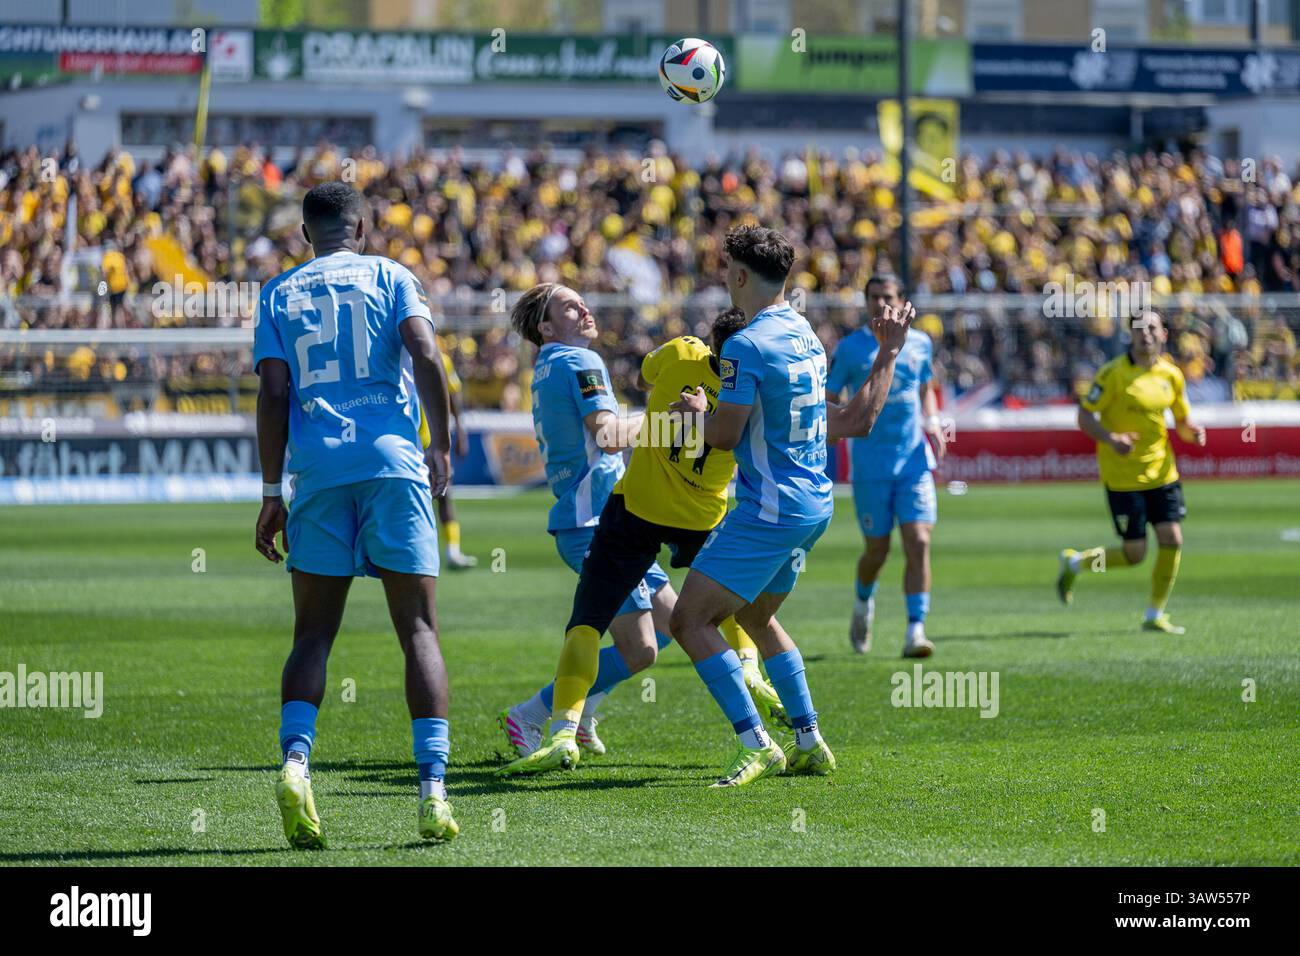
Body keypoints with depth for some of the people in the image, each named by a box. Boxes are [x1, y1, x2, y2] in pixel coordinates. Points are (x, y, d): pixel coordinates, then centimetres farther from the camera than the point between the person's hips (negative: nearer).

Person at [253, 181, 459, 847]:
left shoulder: (279, 294, 14)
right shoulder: (389, 276, 10)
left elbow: (273, 393, 5)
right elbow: (425, 358, -5)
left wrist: (271, 494, 6)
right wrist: (441, 449, 3)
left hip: (317, 471, 1)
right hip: (393, 462, -1)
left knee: (313, 634, 7)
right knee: (418, 629, 1)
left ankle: (295, 759, -17)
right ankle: (433, 787, -9)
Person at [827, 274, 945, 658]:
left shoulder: (920, 344, 6)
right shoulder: (850, 348, -3)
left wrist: (932, 422, 3)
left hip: (914, 461, 2)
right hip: (870, 464, -2)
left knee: (918, 543, -12)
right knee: (877, 550, 4)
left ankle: (915, 632, -12)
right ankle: (863, 604, 37)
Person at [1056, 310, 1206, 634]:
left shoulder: (1171, 375, 4)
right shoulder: (1113, 373, -13)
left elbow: (1182, 420, 14)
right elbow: (1085, 416, -13)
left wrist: (1193, 432, -10)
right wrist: (1111, 439, -30)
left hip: (1161, 471, 5)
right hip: (1123, 476, -5)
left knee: (1172, 540, -4)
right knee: (1135, 553, -4)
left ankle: (1155, 616, 11)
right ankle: (1074, 563, 23)